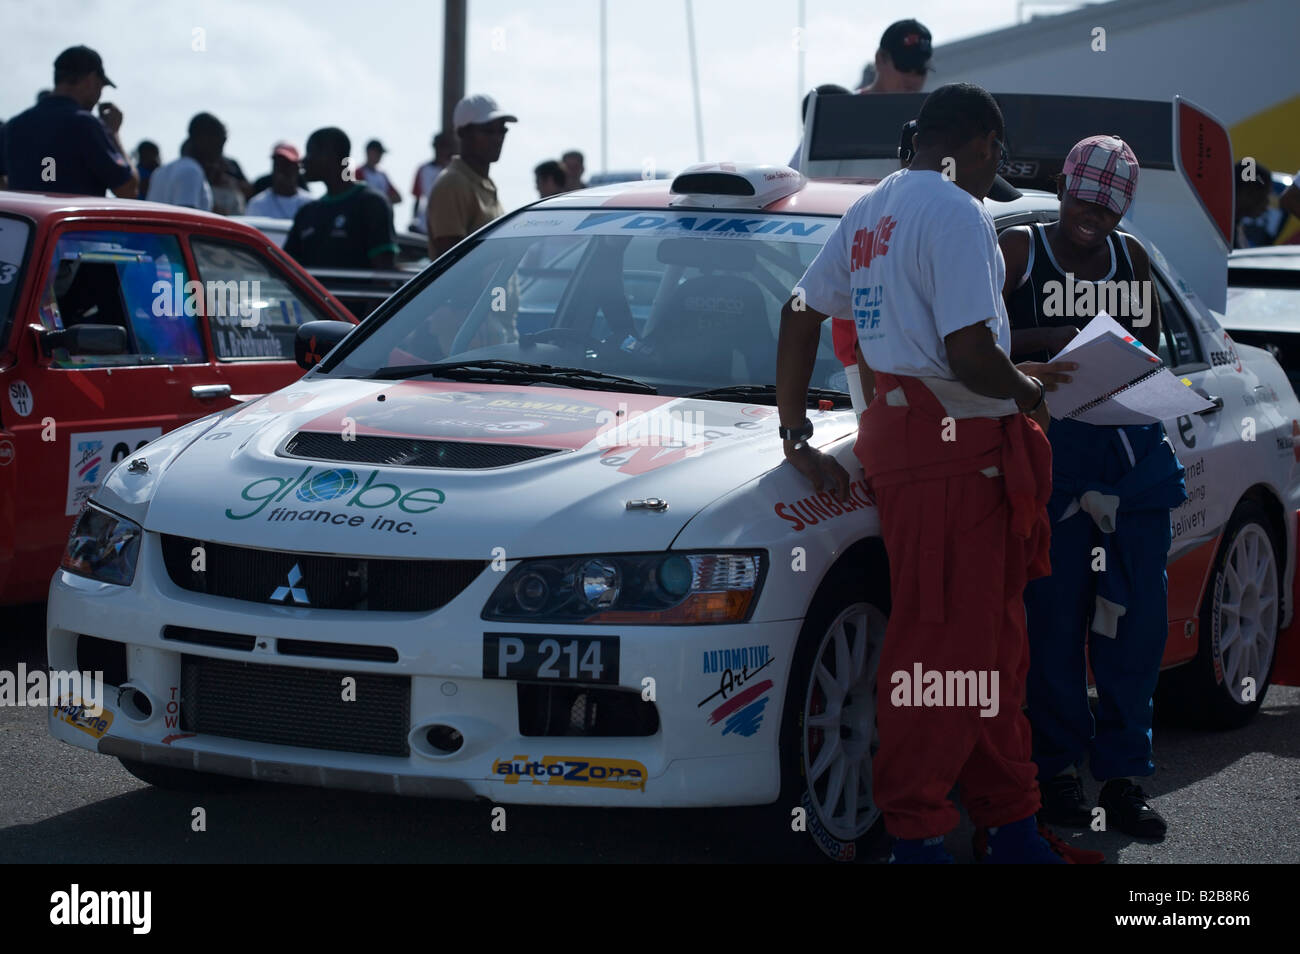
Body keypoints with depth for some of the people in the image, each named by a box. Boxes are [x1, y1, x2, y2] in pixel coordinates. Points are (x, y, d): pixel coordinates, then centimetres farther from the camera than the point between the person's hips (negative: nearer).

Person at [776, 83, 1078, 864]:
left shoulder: (872, 212, 16)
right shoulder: (958, 213, -13)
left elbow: (802, 312, 18)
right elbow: (968, 353, -22)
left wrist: (796, 434, 19)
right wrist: (1025, 389, -2)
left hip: (899, 433, 10)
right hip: (954, 447, -10)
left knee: (992, 644, 14)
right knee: (943, 646, -6)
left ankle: (1013, 825, 19)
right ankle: (918, 834, -2)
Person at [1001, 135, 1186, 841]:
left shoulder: (1130, 257, 17)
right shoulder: (1021, 250, 5)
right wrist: (1053, 339, -17)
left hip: (1130, 444, 4)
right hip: (1048, 443, -4)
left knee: (1136, 612, 0)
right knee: (1055, 611, -5)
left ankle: (1123, 775, 5)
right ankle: (1059, 769, 4)